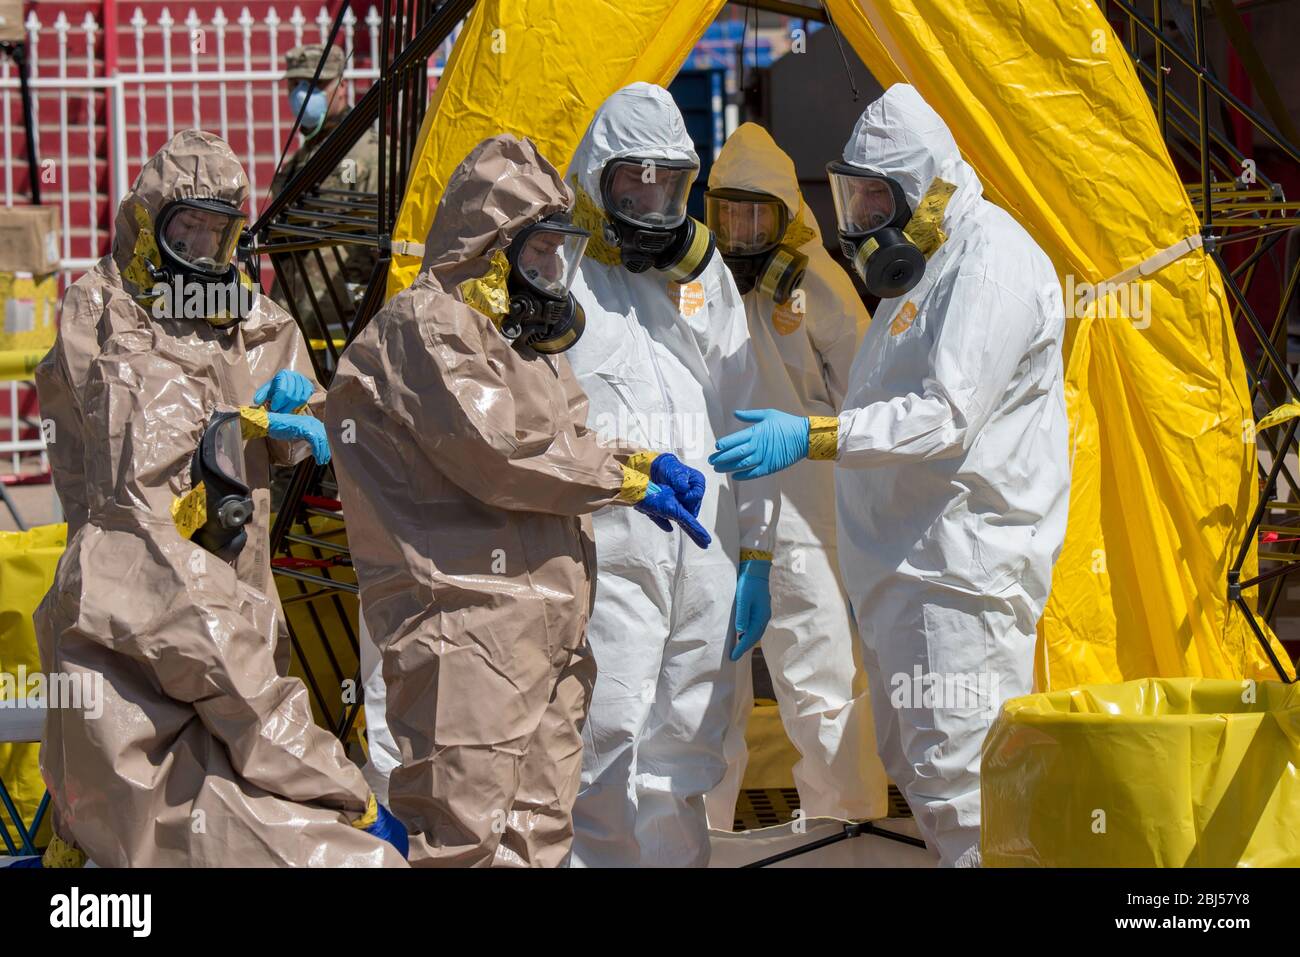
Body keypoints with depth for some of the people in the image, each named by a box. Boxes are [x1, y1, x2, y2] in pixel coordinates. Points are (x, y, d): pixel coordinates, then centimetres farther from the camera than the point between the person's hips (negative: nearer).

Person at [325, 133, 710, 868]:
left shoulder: (526, 339, 24)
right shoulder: (424, 329, -9)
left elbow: (566, 447, 24)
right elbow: (500, 454, -17)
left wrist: (646, 464, 3)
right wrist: (630, 482, -8)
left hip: (553, 633, 10)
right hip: (466, 624, -10)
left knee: (538, 834, 10)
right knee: (465, 834, -14)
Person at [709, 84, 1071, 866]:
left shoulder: (990, 259, -14)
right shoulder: (924, 262, 20)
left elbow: (948, 415, -24)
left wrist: (814, 438, -31)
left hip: (965, 561, -11)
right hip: (906, 562, 11)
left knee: (958, 772, -15)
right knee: (914, 762, 15)